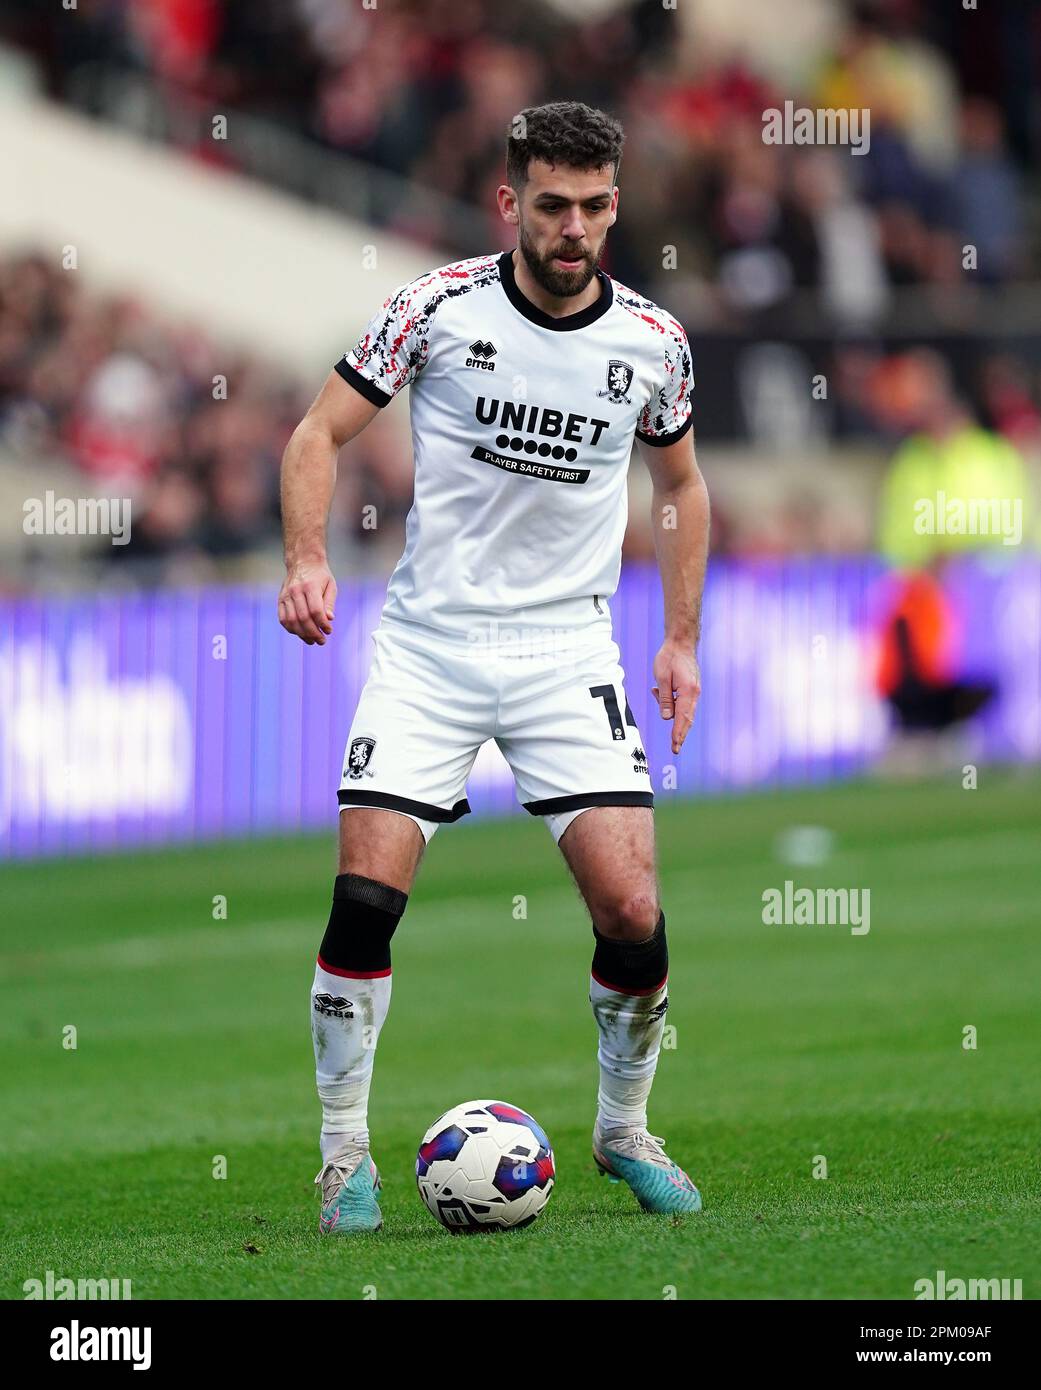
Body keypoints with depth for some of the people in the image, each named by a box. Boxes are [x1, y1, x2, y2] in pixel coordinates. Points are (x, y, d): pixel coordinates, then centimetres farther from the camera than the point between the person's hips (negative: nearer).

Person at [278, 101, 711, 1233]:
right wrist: (307, 558, -18)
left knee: (631, 912, -10)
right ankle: (345, 1152, 3)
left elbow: (679, 483, 18)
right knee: (366, 897, -14)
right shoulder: (439, 308, -7)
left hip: (569, 651, 1)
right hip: (428, 641, -1)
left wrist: (682, 640, 13)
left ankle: (623, 1131, 15)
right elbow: (320, 433, -1)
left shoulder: (651, 341, 1)